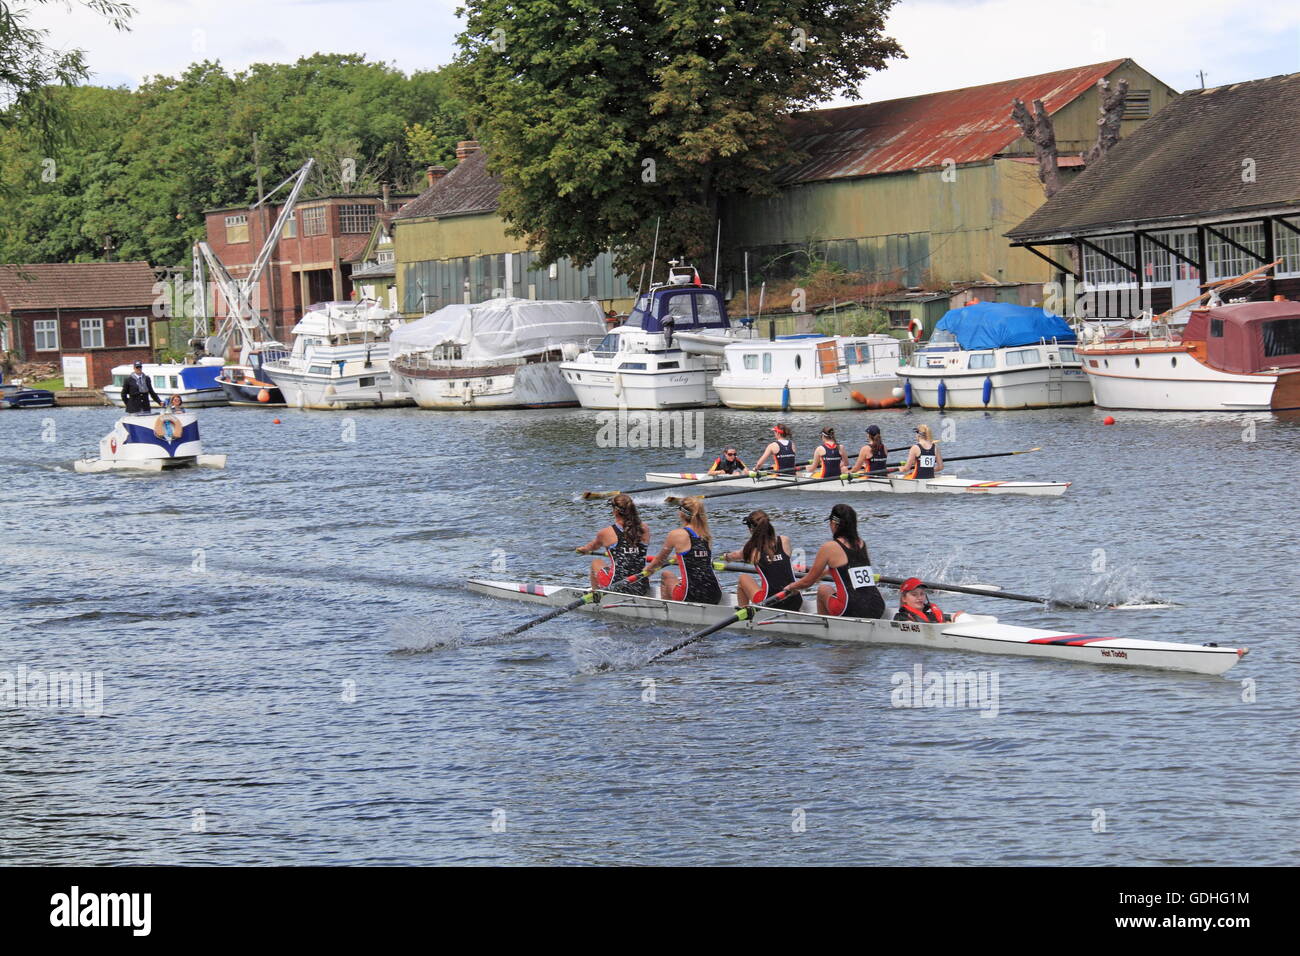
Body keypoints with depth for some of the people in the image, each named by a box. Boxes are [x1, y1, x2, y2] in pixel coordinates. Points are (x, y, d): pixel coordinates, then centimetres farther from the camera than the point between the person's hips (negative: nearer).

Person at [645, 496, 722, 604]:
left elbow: (660, 560, 15)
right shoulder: (707, 536, 11)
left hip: (691, 596, -4)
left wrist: (648, 569, 37)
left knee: (666, 575, 27)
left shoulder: (676, 534, -2)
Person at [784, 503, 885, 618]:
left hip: (852, 611, -5)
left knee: (823, 590, 24)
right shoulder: (861, 544, 14)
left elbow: (807, 582, 8)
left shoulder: (829, 547, -2)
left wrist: (790, 587, 28)